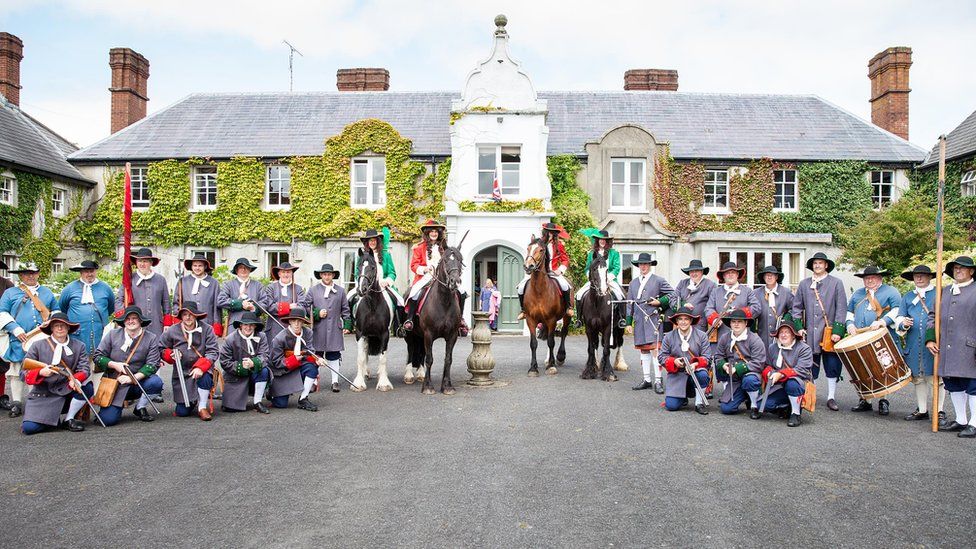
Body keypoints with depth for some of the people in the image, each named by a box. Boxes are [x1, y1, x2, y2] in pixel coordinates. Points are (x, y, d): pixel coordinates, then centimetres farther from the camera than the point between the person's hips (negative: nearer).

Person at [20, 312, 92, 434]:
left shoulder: (79, 346, 4)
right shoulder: (38, 346, 0)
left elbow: (84, 369, -6)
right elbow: (24, 372, -1)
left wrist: (75, 380, -28)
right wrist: (40, 372, -23)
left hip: (66, 391, 1)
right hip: (43, 395, -1)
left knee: (87, 387, -30)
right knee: (28, 427, -21)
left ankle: (69, 419, -7)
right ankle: (52, 419, 14)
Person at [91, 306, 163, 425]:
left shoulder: (151, 338, -3)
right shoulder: (112, 335, 2)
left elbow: (152, 364, -10)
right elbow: (97, 356, 4)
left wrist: (133, 378, -22)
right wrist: (114, 365, -13)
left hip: (137, 382, 0)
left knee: (156, 382, -32)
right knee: (108, 419, -15)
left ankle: (140, 408, -2)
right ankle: (119, 406, 22)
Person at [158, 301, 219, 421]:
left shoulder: (206, 329, -7)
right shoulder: (172, 331, -1)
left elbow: (213, 352, -11)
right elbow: (161, 349, 11)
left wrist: (201, 367, -25)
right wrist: (170, 354, -11)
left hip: (201, 369, -1)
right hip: (181, 374, 1)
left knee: (205, 376, -39)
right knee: (182, 412, -5)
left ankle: (202, 408, -12)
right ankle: (193, 400, 34)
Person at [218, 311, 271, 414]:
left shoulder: (261, 337, -4)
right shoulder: (230, 339, -9)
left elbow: (265, 356, -14)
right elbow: (225, 363, -10)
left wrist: (253, 363, -35)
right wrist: (241, 367, -25)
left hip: (254, 374, 2)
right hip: (235, 377, -2)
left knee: (264, 371, -31)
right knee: (230, 408, -11)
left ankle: (258, 402, -14)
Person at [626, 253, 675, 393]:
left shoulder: (659, 280, 3)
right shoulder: (633, 283, 16)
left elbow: (672, 295, 3)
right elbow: (630, 304, 17)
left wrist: (659, 301, -11)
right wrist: (629, 322, 12)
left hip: (653, 319, -5)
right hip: (639, 321, 5)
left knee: (655, 349, -10)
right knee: (643, 350, 10)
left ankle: (658, 381, -7)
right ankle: (646, 380, 18)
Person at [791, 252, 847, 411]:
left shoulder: (836, 283, 3)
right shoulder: (804, 284, 10)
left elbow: (841, 308, -1)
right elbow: (796, 307, 12)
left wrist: (837, 331, -9)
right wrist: (799, 327, 1)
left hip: (830, 333, -2)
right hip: (809, 334, 2)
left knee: (832, 366, 3)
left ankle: (831, 398, 13)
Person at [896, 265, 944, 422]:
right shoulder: (908, 296, 17)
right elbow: (899, 317, 14)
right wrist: (903, 323, -9)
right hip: (913, 345, 4)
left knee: (935, 377, -2)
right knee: (918, 378, 10)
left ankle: (939, 411, 8)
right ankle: (922, 410, 20)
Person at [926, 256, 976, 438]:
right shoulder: (944, 292, 17)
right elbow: (933, 316, 19)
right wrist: (930, 338, 5)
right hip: (947, 352, 6)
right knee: (954, 386, 13)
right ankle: (961, 421, 24)